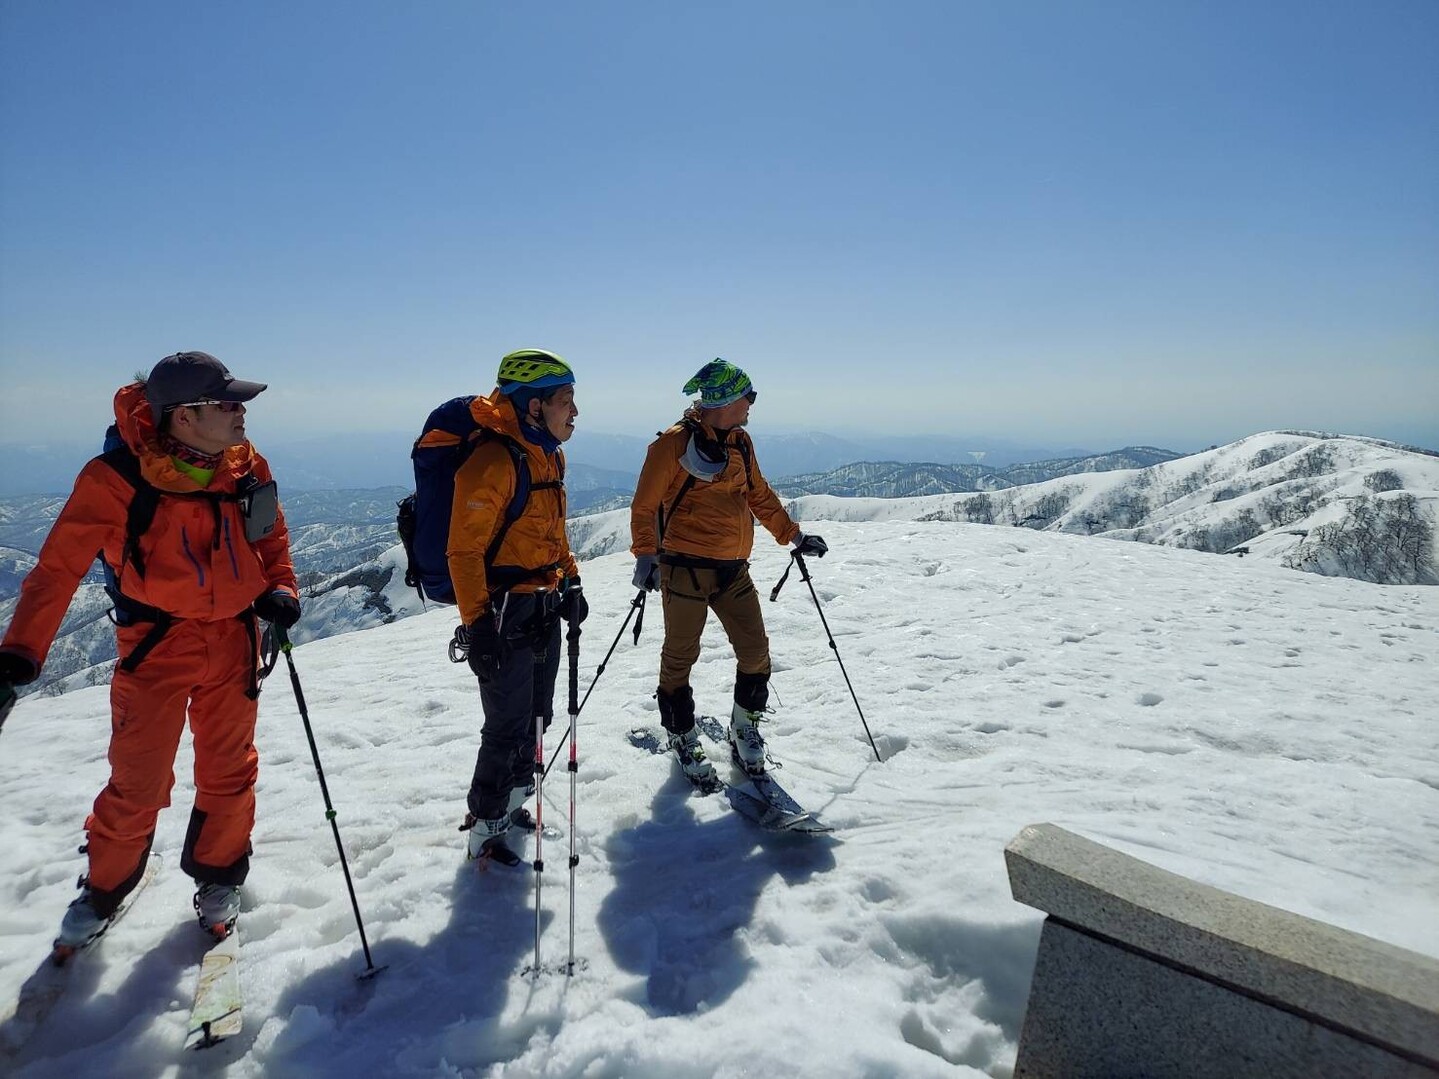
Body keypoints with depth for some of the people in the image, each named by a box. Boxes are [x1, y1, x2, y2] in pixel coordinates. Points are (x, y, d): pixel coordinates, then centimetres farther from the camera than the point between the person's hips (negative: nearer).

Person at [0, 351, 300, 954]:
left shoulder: (244, 464, -5)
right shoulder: (117, 478, -18)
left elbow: (271, 534, 11)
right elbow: (59, 567, -15)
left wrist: (279, 588, -4)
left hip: (233, 639, 4)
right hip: (156, 645, -3)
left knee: (229, 773, 13)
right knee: (137, 784, 4)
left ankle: (218, 879, 35)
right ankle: (104, 892, 32)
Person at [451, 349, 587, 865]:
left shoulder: (549, 455, 8)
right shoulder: (493, 462, -21)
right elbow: (464, 551, -21)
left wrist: (570, 580, 15)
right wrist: (477, 623, -22)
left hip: (545, 611, 9)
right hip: (506, 615, -9)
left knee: (536, 717, 19)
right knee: (508, 728, 1)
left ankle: (511, 802, 38)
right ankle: (484, 831, 20)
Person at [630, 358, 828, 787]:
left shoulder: (740, 442, 11)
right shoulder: (674, 444, -9)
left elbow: (759, 495, 21)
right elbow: (645, 505, -8)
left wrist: (793, 536, 19)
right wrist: (645, 555, -19)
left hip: (733, 569, 6)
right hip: (685, 567, -6)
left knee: (755, 651, 7)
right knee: (680, 657, 6)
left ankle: (744, 729, 28)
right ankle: (683, 741, 22)